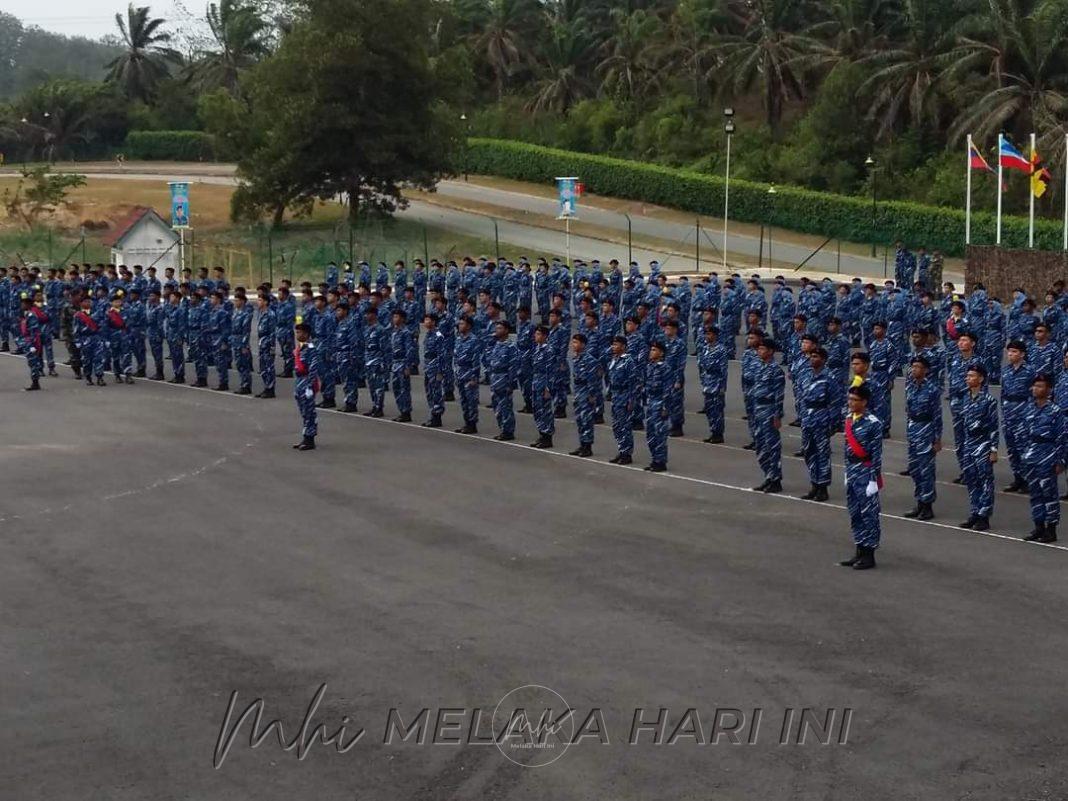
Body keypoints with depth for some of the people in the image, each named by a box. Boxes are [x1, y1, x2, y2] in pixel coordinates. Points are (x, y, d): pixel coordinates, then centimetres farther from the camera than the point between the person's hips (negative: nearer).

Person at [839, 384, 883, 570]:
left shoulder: (873, 423, -15)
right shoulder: (849, 419, 7)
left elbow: (876, 454, -15)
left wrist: (873, 480, -16)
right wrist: (847, 472, 17)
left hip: (866, 472, -8)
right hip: (852, 471, 8)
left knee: (868, 513, 0)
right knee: (854, 513, 13)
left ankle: (869, 556, 7)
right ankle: (860, 552, 22)